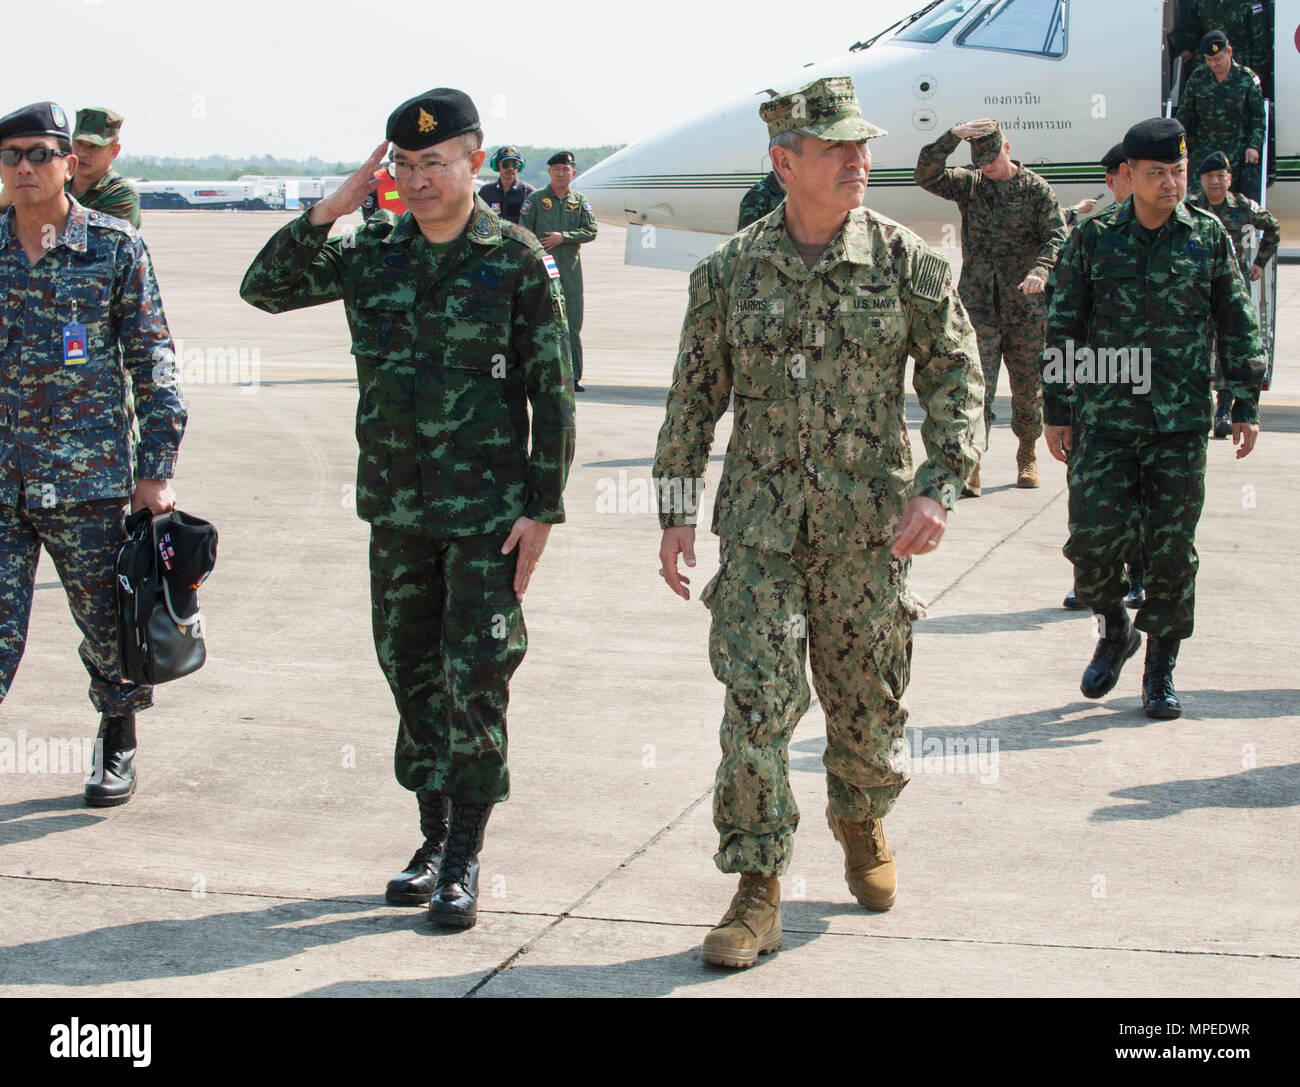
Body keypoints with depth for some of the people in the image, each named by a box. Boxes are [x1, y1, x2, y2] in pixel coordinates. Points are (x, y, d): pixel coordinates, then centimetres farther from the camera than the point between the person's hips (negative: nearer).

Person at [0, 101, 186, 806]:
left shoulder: (114, 246, -1)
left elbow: (151, 362, 1)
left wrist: (156, 469, -3)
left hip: (88, 476, -2)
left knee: (107, 622, 11)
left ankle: (117, 747, 33)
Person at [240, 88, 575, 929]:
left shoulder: (517, 261, -7)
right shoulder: (371, 254, 5)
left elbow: (553, 393, -5)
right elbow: (264, 289, 5)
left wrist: (542, 508, -9)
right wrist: (328, 212, -6)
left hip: (486, 512, -4)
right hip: (396, 508, 5)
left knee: (475, 680, -2)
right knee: (412, 673, 11)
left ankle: (465, 860, 8)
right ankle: (435, 839, 25)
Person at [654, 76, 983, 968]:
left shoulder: (905, 259, -3)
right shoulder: (730, 270, 1)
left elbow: (957, 375, -1)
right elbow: (695, 394, 8)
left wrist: (938, 489, -13)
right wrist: (679, 511, 5)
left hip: (867, 524, 0)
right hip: (760, 520, 0)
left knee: (867, 697, 11)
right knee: (757, 702, -7)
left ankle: (863, 824, 41)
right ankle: (759, 893, 2)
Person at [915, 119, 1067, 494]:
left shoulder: (1036, 189, 1)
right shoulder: (968, 184, 6)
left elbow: (1057, 237, -8)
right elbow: (926, 175, -7)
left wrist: (1040, 269, -27)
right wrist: (954, 135, -17)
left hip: (1024, 308, 0)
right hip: (978, 306, 0)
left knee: (1028, 389, 11)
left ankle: (1027, 456, 31)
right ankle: (970, 470, -14)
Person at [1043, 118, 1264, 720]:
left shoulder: (1208, 236, 4)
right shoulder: (1094, 238, 2)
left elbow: (1238, 326, 9)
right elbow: (1062, 328, 7)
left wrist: (1246, 406, 5)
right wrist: (1056, 409, 5)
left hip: (1181, 421, 0)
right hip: (1105, 416, 0)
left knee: (1172, 546, 2)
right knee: (1094, 532, -8)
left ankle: (1160, 670, 15)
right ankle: (1116, 629, 21)